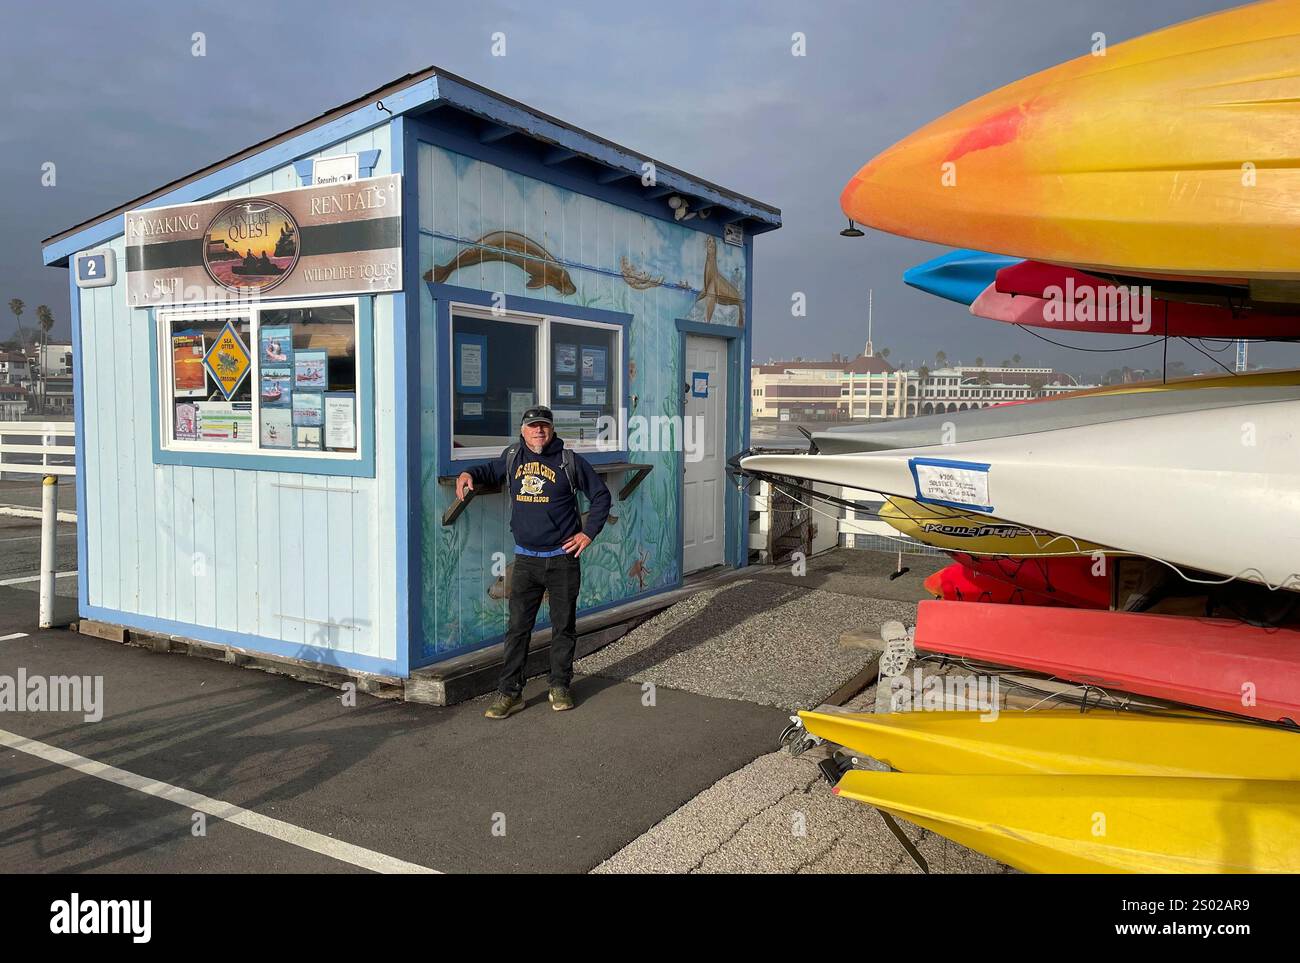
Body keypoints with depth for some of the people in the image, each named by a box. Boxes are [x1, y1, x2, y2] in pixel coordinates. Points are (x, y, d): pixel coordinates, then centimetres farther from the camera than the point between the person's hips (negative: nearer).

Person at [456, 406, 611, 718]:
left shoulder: (570, 460, -4)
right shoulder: (512, 457, 6)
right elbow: (490, 471, 27)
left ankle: (560, 687, 22)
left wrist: (588, 533, -3)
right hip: (525, 560, 2)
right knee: (518, 627, 1)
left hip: (563, 559, -2)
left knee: (563, 625, 8)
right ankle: (509, 693, 7)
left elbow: (601, 495, 5)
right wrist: (469, 474, 6)